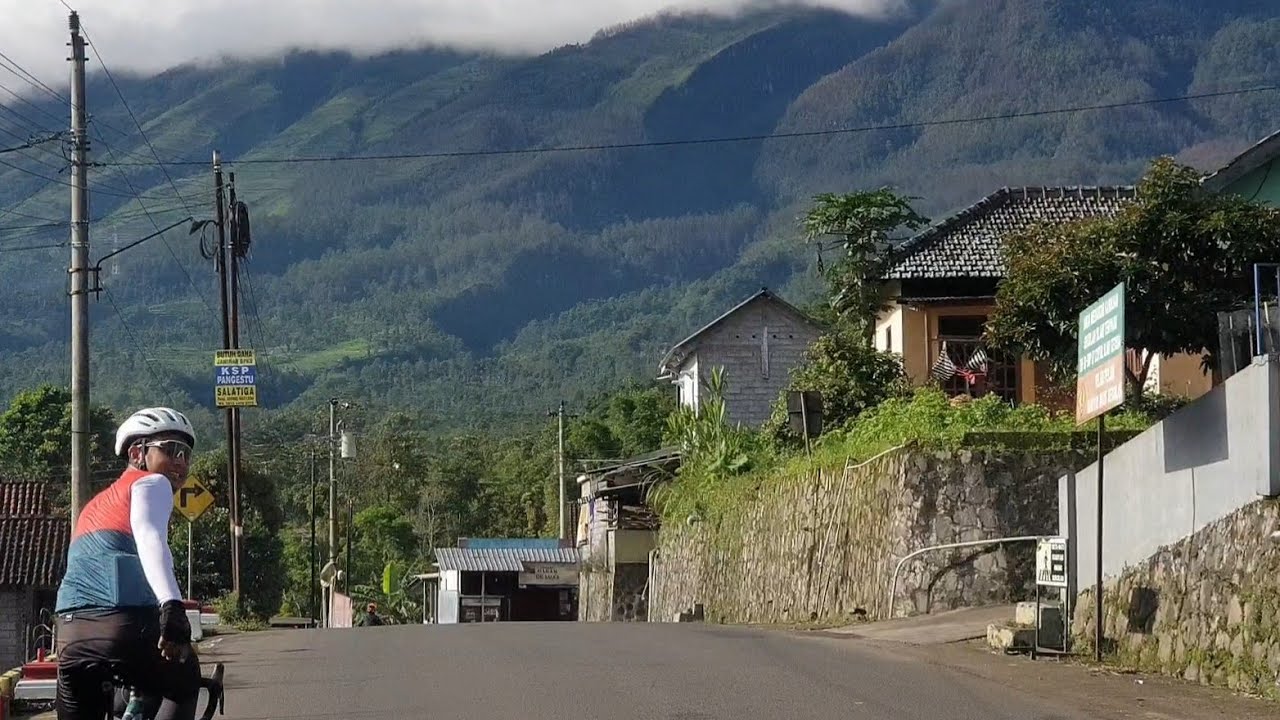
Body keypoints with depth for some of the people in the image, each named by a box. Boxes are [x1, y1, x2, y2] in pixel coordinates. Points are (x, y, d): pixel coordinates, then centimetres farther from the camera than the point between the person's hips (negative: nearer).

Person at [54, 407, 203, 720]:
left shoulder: (96, 504, 35)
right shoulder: (152, 483, 9)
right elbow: (150, 538, -13)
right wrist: (172, 606, -28)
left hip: (71, 634, 6)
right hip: (125, 627, -6)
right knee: (183, 685, 21)